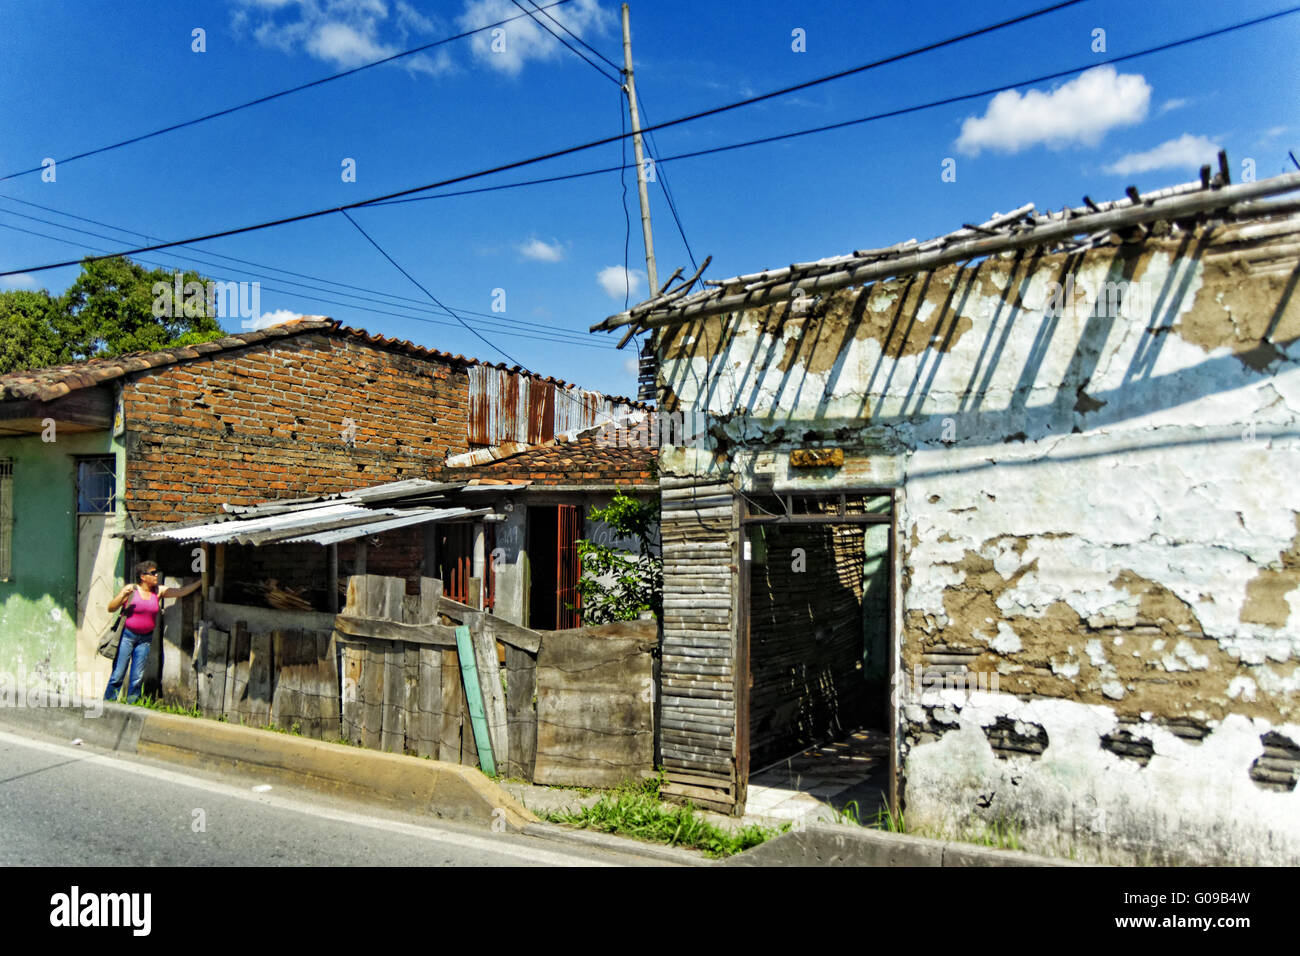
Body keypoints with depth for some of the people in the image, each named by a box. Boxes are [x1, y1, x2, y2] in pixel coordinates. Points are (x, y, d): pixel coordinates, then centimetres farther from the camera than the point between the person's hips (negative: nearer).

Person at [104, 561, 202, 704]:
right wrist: (123, 595, -21)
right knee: (118, 675, -3)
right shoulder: (131, 589, -5)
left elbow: (182, 591, 5)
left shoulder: (159, 592, 5)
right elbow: (111, 608, -5)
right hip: (127, 635, -4)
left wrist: (201, 581, 0)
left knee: (138, 678, 4)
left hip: (145, 638, 4)